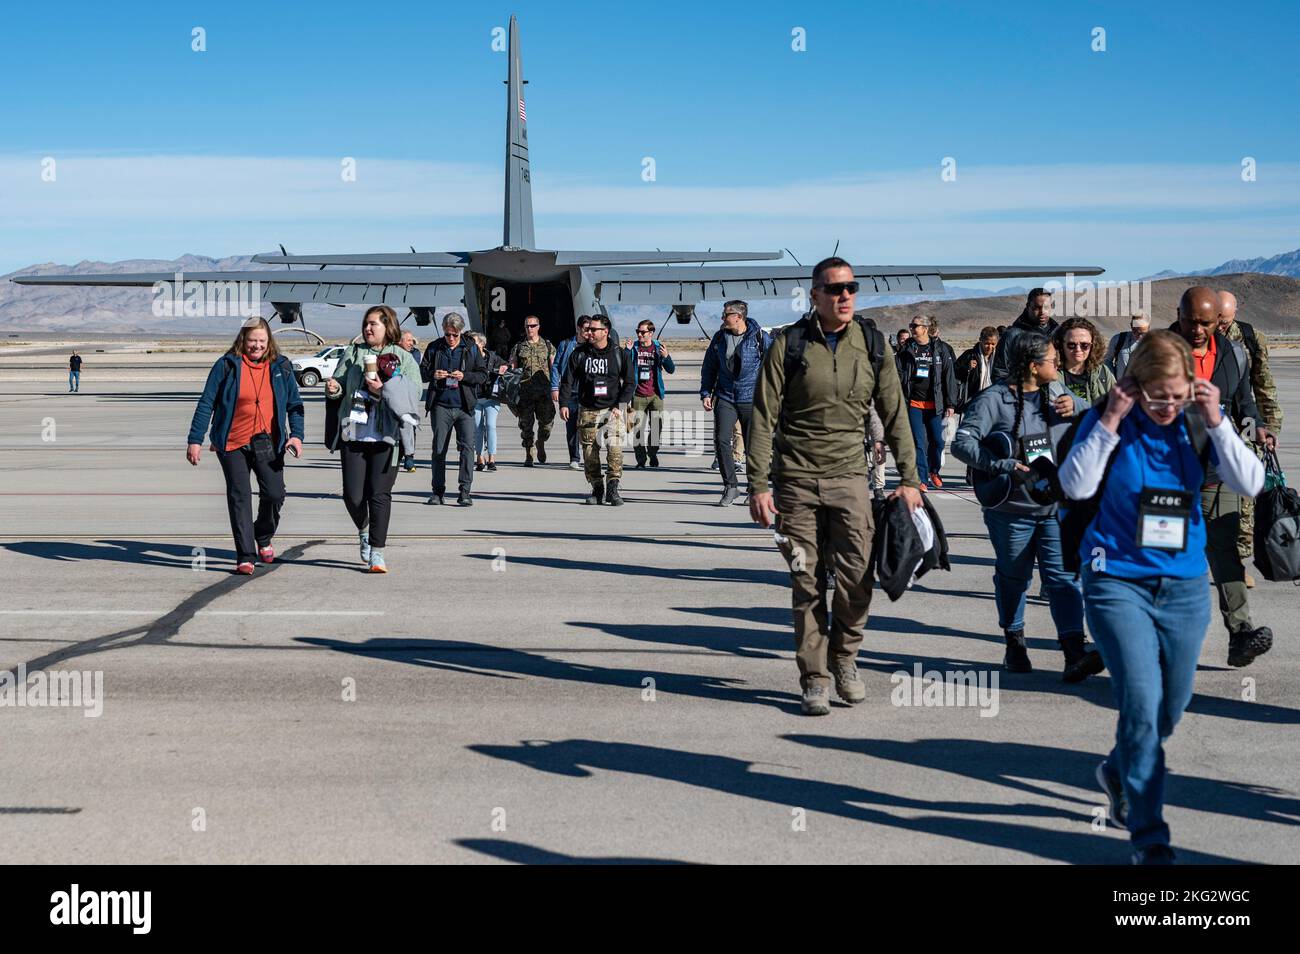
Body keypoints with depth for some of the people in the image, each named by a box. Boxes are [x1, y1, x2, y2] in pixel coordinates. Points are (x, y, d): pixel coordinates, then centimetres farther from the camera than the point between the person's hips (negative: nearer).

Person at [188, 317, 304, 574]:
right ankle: (245, 557, 0)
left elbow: (294, 404, 10)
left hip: (267, 442, 2)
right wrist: (195, 440, -5)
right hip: (232, 443, -2)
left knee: (274, 493, -4)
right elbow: (206, 404, -1)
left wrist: (296, 434, -5)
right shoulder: (227, 365, -3)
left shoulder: (281, 367, 5)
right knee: (239, 497, -5)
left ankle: (263, 539, 26)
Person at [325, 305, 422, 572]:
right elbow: (340, 385, 13)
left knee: (380, 494, -4)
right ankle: (363, 530, 31)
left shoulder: (403, 358, 5)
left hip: (386, 437, -2)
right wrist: (334, 388, -9)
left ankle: (377, 552, 4)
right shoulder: (353, 353, 13)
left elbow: (414, 394, -4)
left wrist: (385, 389, -17)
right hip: (353, 433, 2)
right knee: (353, 494, 0)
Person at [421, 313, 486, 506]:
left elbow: (483, 374, 5)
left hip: (465, 406, -1)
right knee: (439, 449, 6)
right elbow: (423, 371, 14)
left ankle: (465, 491, -8)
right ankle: (438, 491, 14)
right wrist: (433, 374, -8)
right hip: (441, 406, 1)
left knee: (467, 447, -10)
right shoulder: (434, 348, 7)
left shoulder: (471, 349, 4)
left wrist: (464, 376, -12)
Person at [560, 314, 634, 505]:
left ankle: (612, 489, -15)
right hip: (587, 411, 2)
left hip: (612, 410, -2)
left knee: (615, 448, -17)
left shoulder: (618, 354, 0)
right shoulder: (580, 353, 4)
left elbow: (630, 381, 4)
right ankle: (597, 489, 13)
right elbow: (568, 380, 6)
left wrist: (619, 405, -6)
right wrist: (564, 404, -4)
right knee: (589, 452, 2)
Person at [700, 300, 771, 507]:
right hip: (725, 398, 3)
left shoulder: (760, 337, -5)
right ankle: (730, 486, 1)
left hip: (752, 399, -3)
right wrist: (705, 393, 6)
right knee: (721, 441, -10)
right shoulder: (719, 338, 6)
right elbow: (709, 367, 16)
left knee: (753, 446, 2)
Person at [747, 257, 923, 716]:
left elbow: (895, 415, 10)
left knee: (856, 574, -11)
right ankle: (814, 679, 12)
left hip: (849, 476, 1)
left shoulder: (872, 345, 5)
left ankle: (844, 657, 14)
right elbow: (763, 418, -3)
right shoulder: (788, 344, -2)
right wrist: (758, 484, -8)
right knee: (806, 583, 2)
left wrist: (908, 478, 6)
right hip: (795, 478, -1)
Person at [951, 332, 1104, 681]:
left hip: (1056, 508, 3)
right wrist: (1004, 465, -21)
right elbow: (962, 442, -15)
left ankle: (1075, 655, -14)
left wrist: (1075, 407, -1)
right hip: (1011, 510, -3)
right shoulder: (994, 399, -8)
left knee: (1063, 576, -7)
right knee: (1013, 577, 12)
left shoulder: (1056, 390, 10)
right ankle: (1015, 645, 32)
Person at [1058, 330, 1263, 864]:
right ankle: (1148, 838, -1)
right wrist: (1109, 422, -22)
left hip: (1184, 588, 4)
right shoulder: (1108, 420, -7)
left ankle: (1118, 773, 46)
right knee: (1142, 705, -12)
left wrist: (1216, 423, -17)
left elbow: (1250, 485, -9)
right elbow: (1076, 486, -19)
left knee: (1169, 710, 15)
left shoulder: (1198, 423, -1)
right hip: (1118, 582, -4)